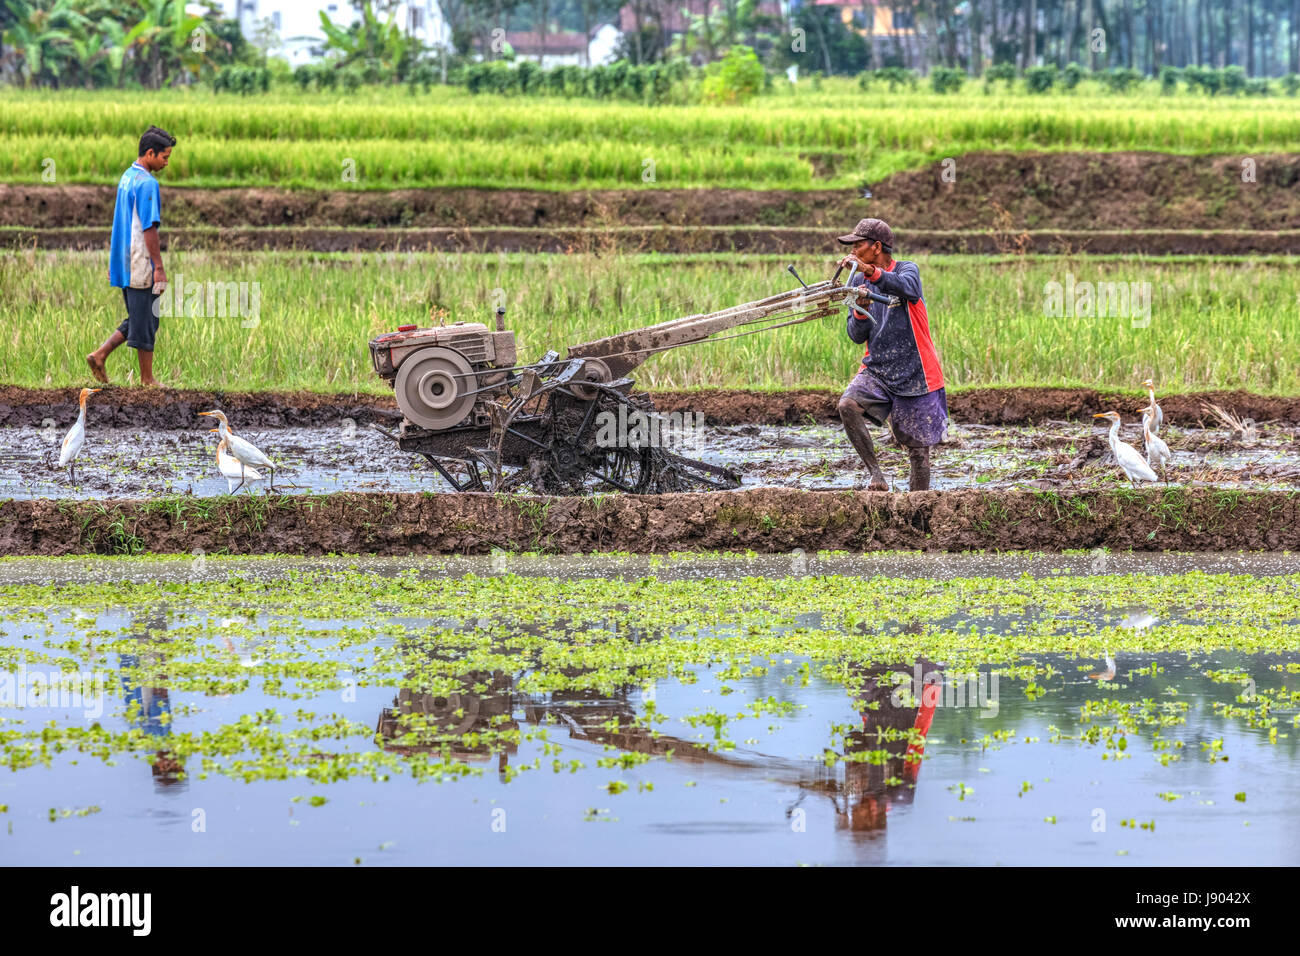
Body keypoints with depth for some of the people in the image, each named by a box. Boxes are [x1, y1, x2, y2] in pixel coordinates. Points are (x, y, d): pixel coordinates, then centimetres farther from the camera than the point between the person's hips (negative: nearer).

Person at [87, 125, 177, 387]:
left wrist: (113, 262, 23)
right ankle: (147, 379, 5)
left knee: (138, 319, 16)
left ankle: (100, 355, 6)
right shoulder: (147, 184, -16)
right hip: (141, 263, -9)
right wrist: (159, 267, -17)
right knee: (146, 320, -1)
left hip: (123, 262, 9)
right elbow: (149, 228, -19)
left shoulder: (126, 178, 13)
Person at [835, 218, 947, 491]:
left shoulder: (908, 270, -5)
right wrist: (861, 310, -16)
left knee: (918, 448, 1)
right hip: (876, 370, 4)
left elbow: (905, 287, -32)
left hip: (914, 373, -4)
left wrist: (869, 270, -48)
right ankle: (876, 476, -20)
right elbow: (857, 336, 5)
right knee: (848, 405, -26)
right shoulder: (859, 282, 9)